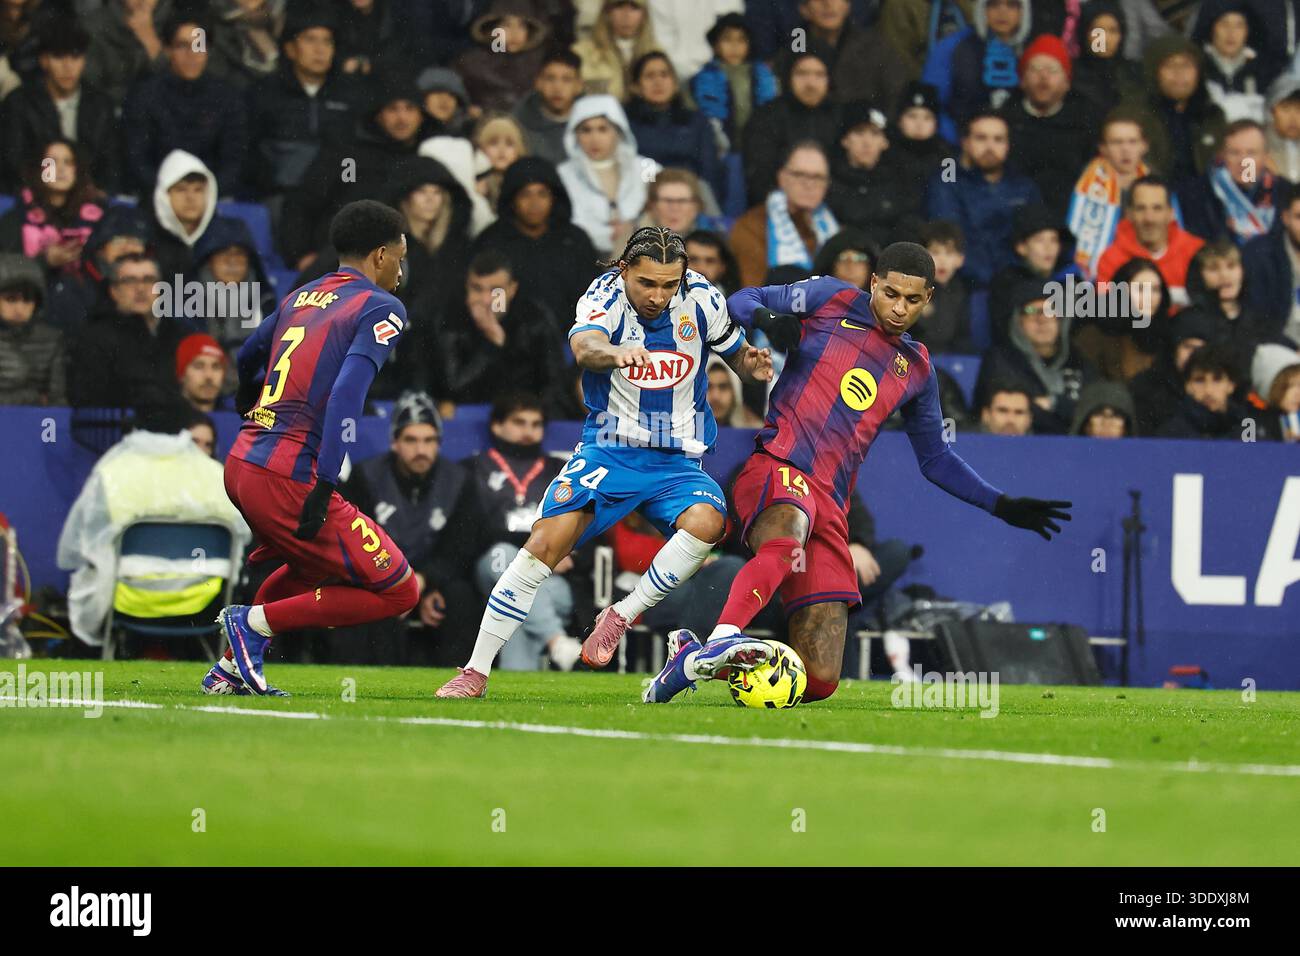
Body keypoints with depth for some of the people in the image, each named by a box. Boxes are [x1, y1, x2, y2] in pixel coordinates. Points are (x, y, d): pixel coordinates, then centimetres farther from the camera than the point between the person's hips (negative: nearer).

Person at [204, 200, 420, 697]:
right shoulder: (381, 308, -3)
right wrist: (324, 486, -23)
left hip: (239, 465, 8)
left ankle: (229, 670, 22)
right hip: (287, 481, -8)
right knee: (399, 590, 0)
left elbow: (247, 358, 37)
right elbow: (346, 394, -19)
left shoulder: (301, 297, 18)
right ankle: (254, 621, -4)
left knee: (313, 565, 34)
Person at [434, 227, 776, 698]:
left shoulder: (700, 299, -4)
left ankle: (620, 616, -15)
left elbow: (736, 354, 13)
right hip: (608, 451, -2)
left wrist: (750, 364, -11)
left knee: (706, 521, -31)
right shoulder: (604, 297, -14)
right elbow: (584, 348, -36)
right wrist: (616, 354, -59)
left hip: (677, 462, 2)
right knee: (544, 543, -18)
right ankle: (475, 672, -8)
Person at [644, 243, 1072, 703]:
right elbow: (742, 301, 15)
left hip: (830, 507, 5)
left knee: (820, 679, -7)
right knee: (787, 537, -44)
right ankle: (720, 642, -55)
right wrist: (768, 319, -9)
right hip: (778, 471, -5)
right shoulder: (831, 300, 10)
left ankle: (694, 657, 8)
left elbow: (936, 458, 30)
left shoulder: (916, 369, 22)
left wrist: (1002, 506, 21)